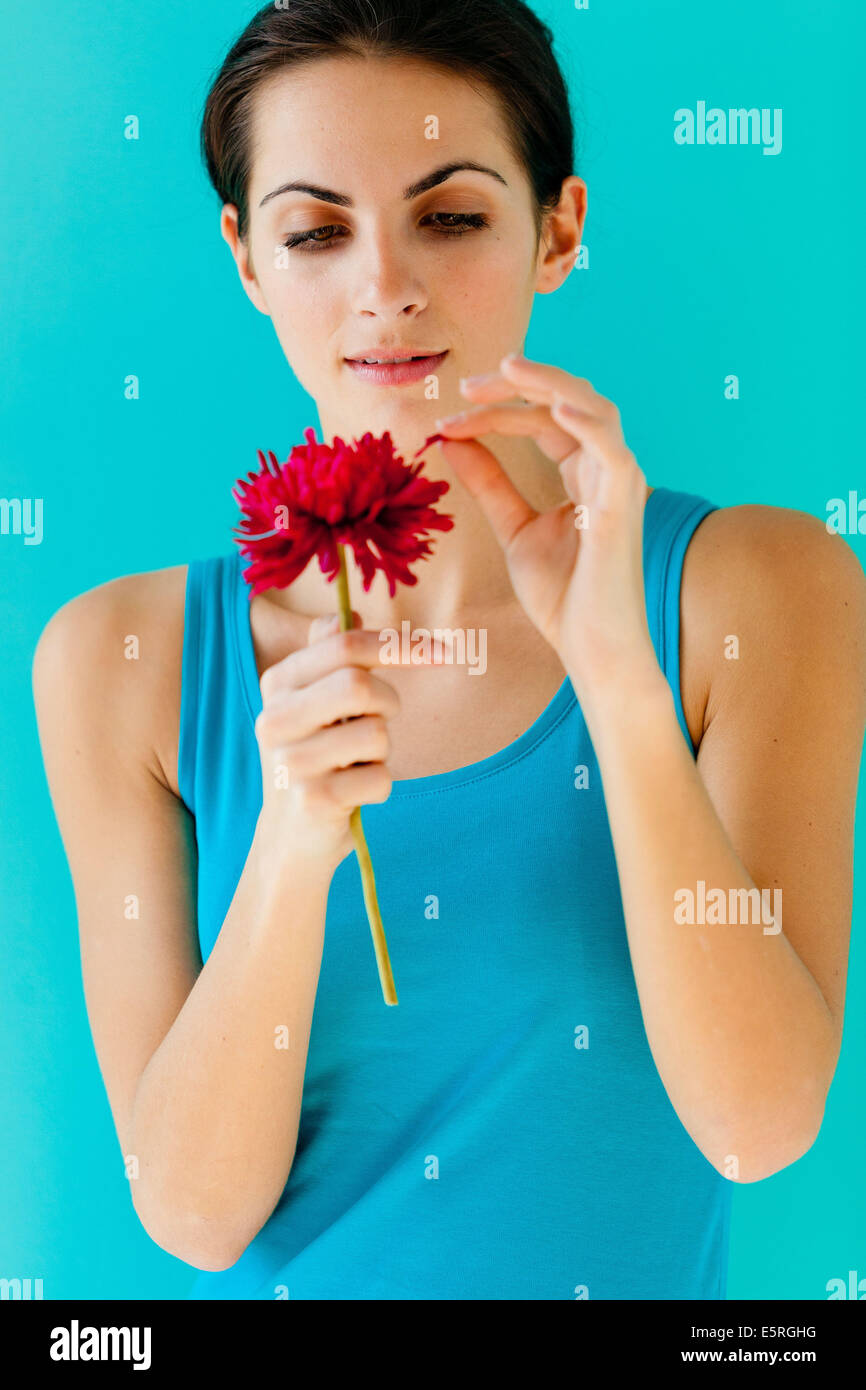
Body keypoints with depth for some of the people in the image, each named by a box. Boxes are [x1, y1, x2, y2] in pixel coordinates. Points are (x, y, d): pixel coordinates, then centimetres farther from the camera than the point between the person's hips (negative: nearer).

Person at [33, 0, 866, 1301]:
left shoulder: (762, 588, -8)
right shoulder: (124, 657, -7)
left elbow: (759, 1127, -14)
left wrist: (620, 676, -24)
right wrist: (293, 849, -23)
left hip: (638, 1280, 0)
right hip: (288, 1285, 1)